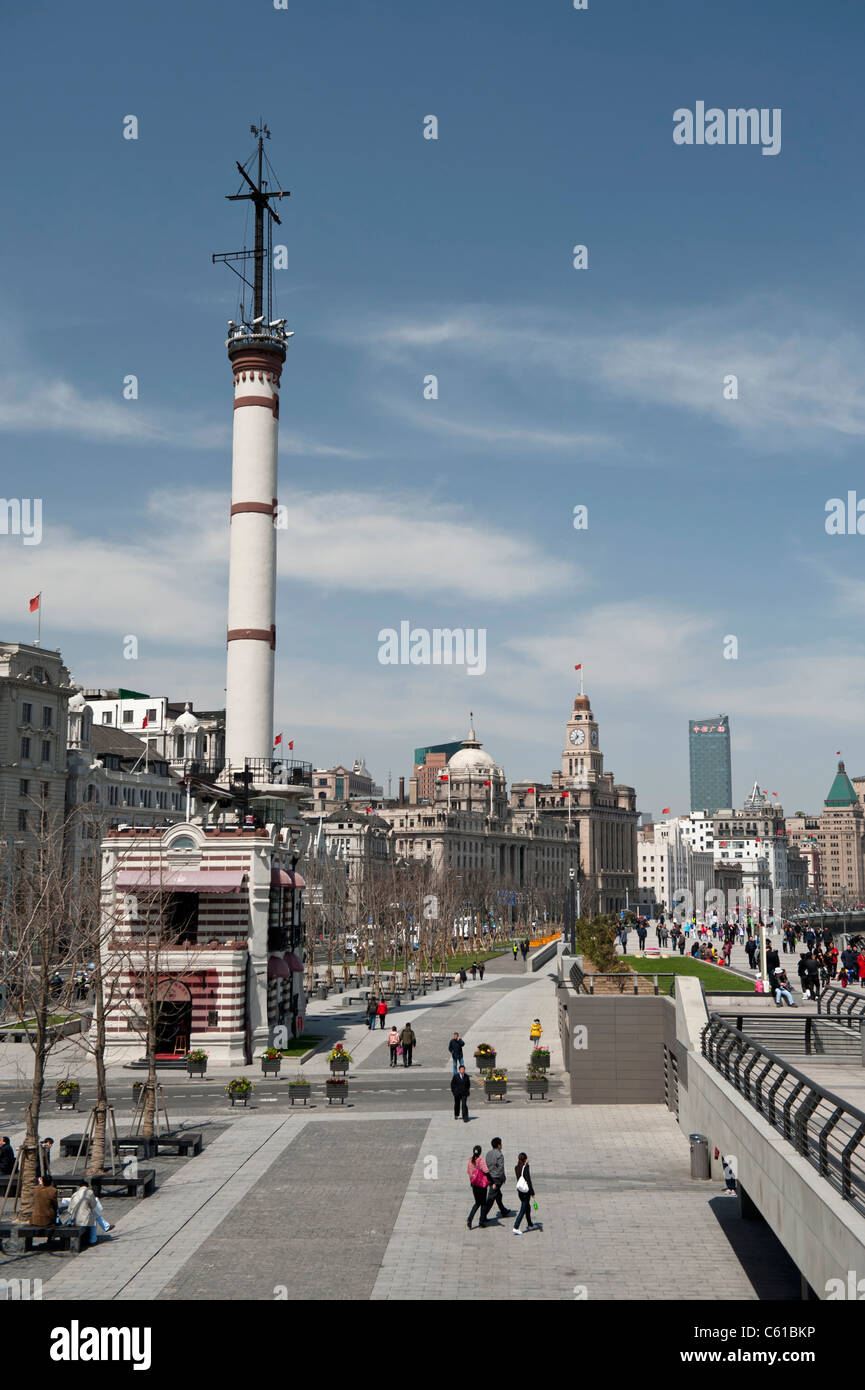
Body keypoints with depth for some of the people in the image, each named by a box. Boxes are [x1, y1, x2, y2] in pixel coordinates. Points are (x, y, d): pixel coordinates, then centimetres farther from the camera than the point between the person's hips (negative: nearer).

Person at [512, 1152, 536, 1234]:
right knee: (523, 1209, -3)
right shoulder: (525, 1167, -18)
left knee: (527, 1207, 24)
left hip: (519, 1190, 7)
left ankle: (529, 1224, 38)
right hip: (526, 1190, -7)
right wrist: (532, 1192, -12)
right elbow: (528, 1180, -18)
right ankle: (516, 1227, -9)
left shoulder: (516, 1168, 2)